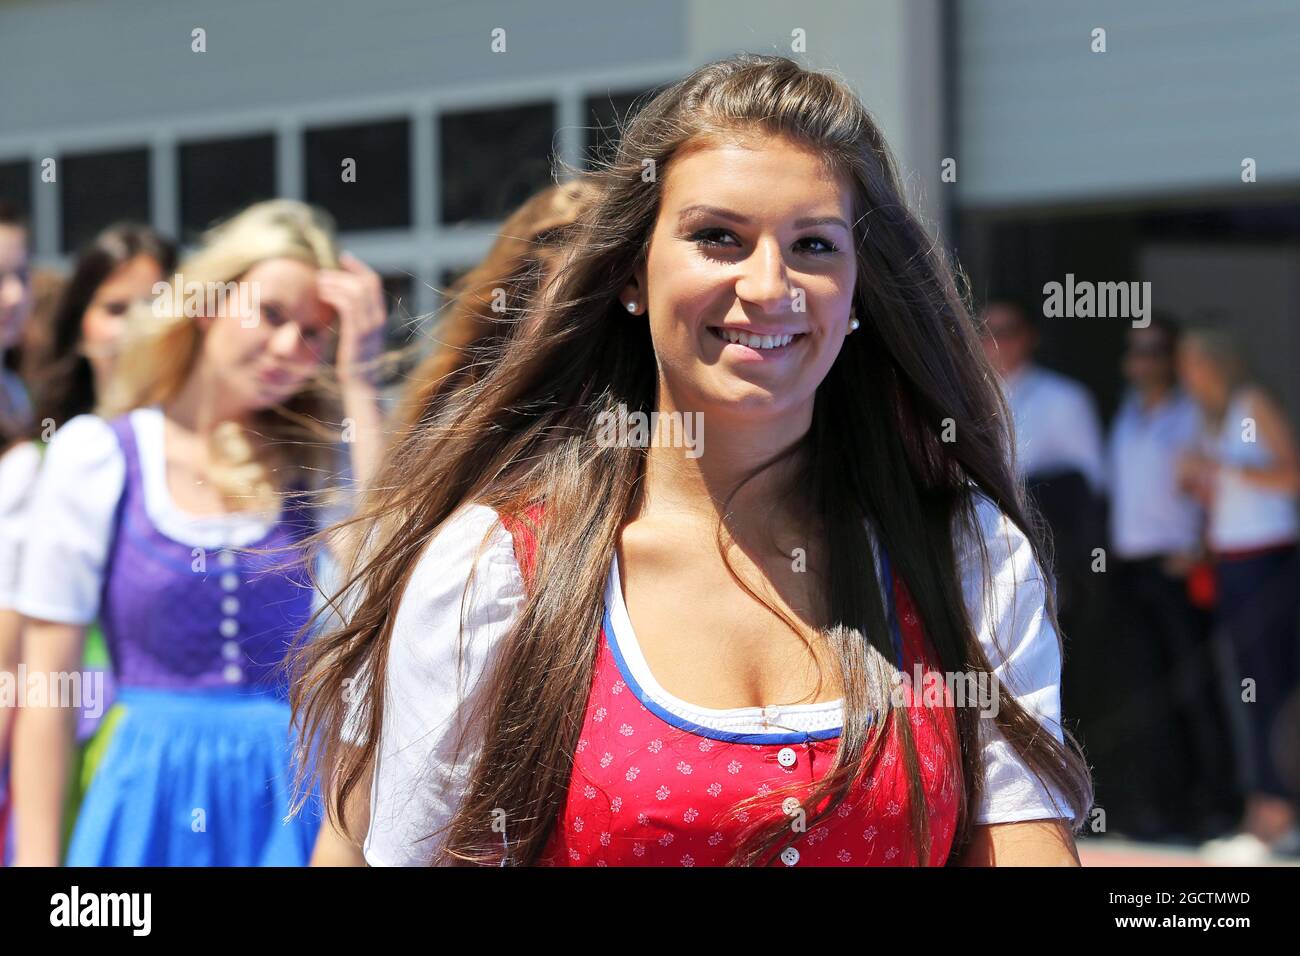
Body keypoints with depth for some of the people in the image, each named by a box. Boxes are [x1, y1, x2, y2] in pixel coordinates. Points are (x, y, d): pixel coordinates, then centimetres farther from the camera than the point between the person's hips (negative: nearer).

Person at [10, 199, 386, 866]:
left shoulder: (320, 457, 5)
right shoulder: (96, 456, -1)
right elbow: (47, 690, -1)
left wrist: (357, 384, -10)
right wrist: (37, 861, -5)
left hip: (298, 805, 2)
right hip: (154, 800, -1)